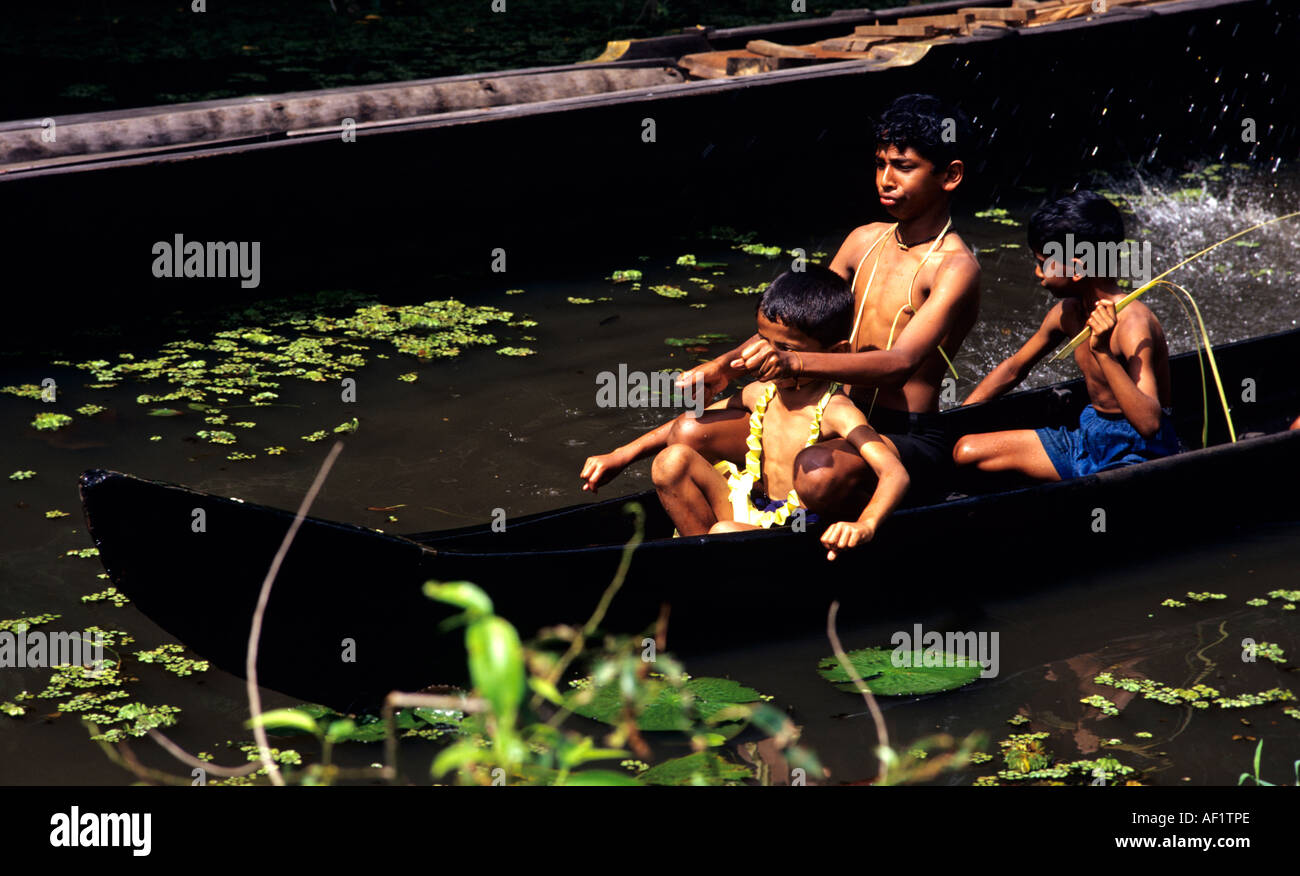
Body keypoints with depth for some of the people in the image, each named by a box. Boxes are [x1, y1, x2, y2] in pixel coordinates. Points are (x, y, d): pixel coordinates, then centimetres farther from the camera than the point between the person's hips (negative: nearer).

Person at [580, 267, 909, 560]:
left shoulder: (835, 412, -16)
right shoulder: (761, 394, 5)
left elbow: (894, 473, -29)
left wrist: (865, 525, -48)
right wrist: (622, 455, 10)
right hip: (752, 511, 7)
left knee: (726, 533, -37)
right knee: (673, 459, -9)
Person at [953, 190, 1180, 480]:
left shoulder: (1132, 323, -24)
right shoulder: (1067, 313, 1)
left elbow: (1149, 423, -34)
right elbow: (1013, 369, 19)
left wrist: (1104, 353, -41)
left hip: (1136, 450, -8)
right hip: (1087, 435, 9)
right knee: (967, 451, 2)